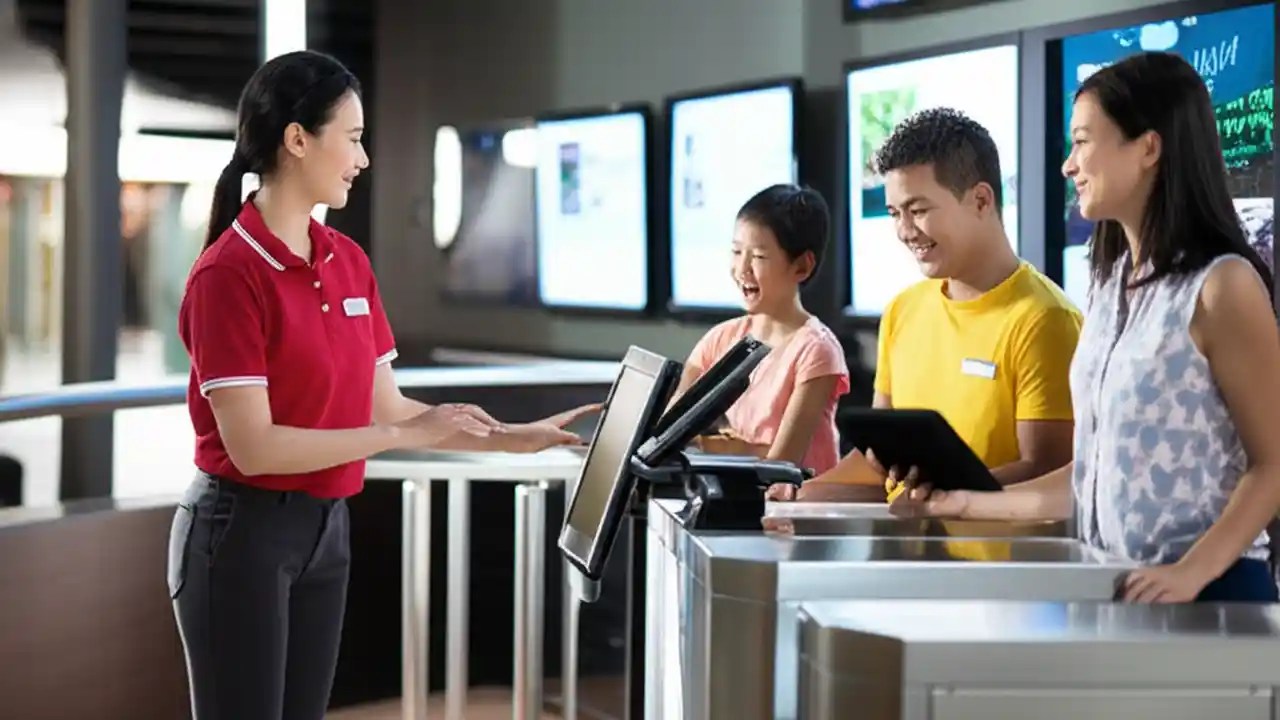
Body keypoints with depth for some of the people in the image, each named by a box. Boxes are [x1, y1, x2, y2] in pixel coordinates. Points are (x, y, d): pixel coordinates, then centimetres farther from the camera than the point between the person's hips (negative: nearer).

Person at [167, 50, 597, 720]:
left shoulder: (349, 262, 8)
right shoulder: (228, 274, -16)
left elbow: (384, 409, 11)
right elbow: (252, 447, -20)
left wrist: (515, 437, 8)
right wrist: (406, 434, -19)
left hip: (326, 529, 8)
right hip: (242, 534, -7)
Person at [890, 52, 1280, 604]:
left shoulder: (1220, 284, -10)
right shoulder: (1109, 284, 11)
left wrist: (1192, 572, -23)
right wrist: (970, 504, 13)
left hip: (1207, 590, -6)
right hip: (1112, 585, 6)